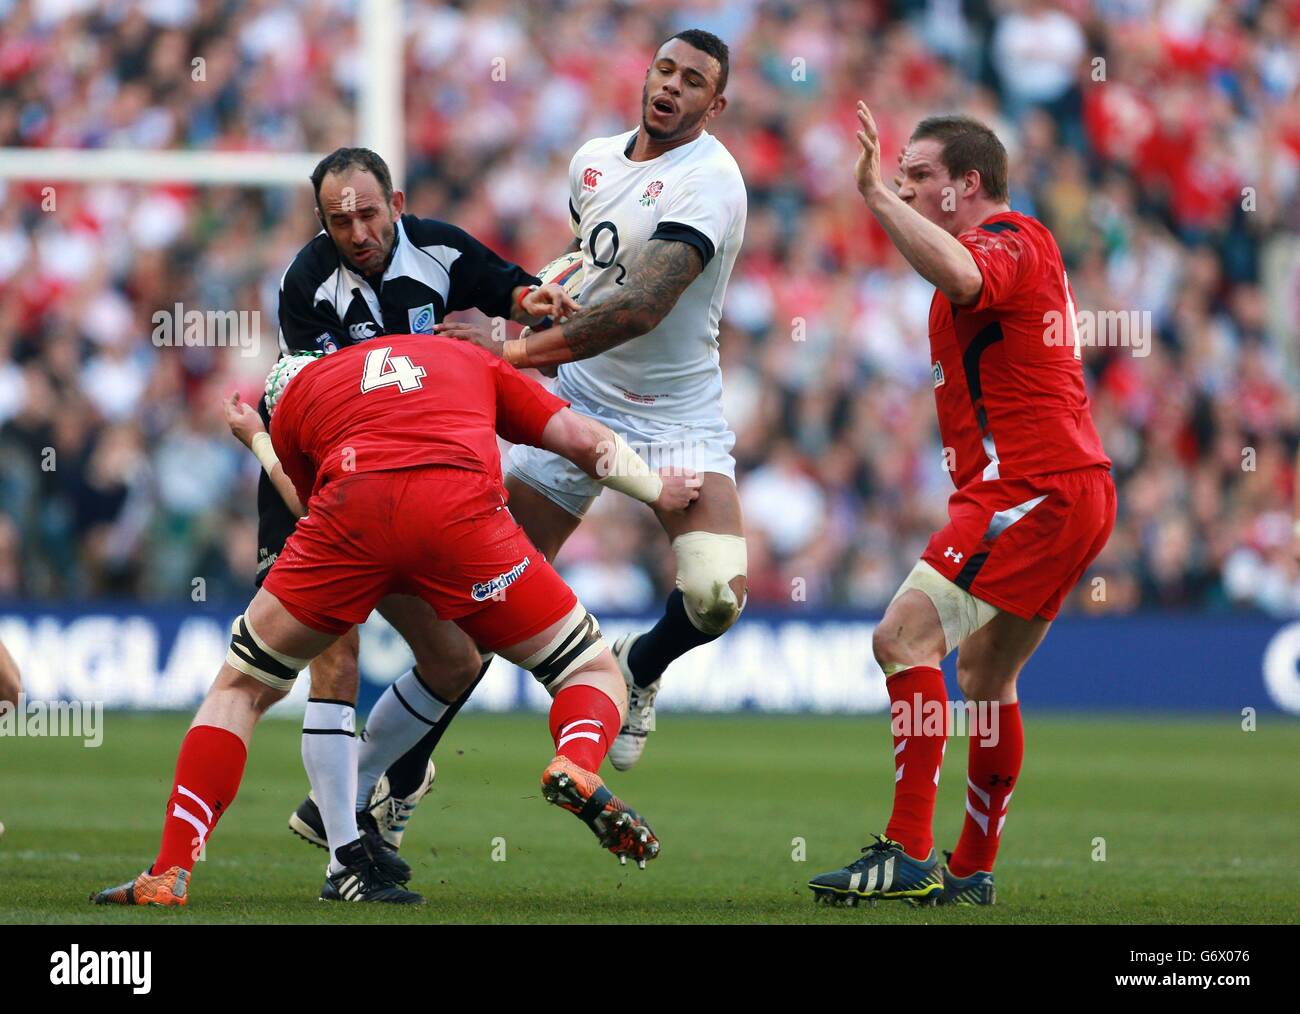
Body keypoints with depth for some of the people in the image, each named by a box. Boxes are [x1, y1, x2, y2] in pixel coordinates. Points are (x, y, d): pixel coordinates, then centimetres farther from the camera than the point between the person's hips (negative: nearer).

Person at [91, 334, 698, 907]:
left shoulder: (297, 391, 33)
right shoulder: (471, 361, 36)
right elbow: (585, 440, 30)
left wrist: (259, 444, 58)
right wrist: (658, 490, 48)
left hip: (352, 509, 0)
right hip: (462, 505, 0)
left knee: (240, 687, 20)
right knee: (595, 673, 14)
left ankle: (169, 874, 10)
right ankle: (577, 768, -20)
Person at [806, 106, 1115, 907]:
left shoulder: (1009, 240, -10)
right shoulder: (1019, 245, 22)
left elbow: (959, 275, -34)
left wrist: (876, 195, -31)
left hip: (1030, 489, -11)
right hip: (1074, 489, 11)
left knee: (905, 639, -17)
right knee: (984, 676, 18)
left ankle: (909, 854, -23)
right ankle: (972, 870, 23)